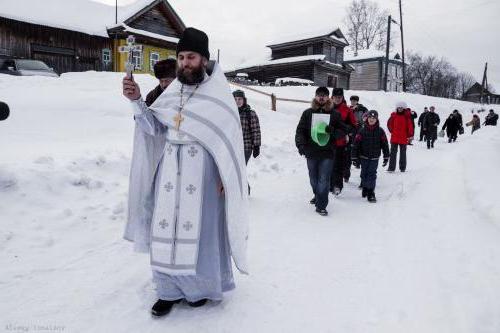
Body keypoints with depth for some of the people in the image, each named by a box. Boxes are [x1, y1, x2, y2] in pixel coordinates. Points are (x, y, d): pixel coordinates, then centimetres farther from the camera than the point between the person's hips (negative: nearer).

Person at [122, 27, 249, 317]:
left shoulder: (219, 92, -3)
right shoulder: (172, 91, 9)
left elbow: (231, 138, -4)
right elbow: (153, 127, 7)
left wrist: (227, 177, -8)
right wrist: (137, 101, -9)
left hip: (202, 170, -4)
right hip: (170, 168, 5)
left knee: (199, 228, 3)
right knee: (166, 228, 6)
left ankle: (202, 286, 24)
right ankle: (170, 289, 21)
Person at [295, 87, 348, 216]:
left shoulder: (335, 114, 4)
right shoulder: (308, 113, 5)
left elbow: (344, 131, 4)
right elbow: (300, 130, 0)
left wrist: (333, 131, -17)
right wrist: (300, 144, -17)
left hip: (327, 153, -2)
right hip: (311, 152, 2)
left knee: (324, 180, -6)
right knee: (313, 179, 16)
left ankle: (321, 206, 3)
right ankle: (318, 196, 43)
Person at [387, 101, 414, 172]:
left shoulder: (407, 116, -4)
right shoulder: (393, 115, 2)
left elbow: (410, 126, -3)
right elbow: (389, 124, 14)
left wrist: (410, 135, -7)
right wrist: (392, 131, 8)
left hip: (403, 138, -1)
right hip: (394, 137, 1)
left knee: (403, 153, 10)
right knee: (393, 153, 1)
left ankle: (402, 167, 19)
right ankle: (391, 167, 4)